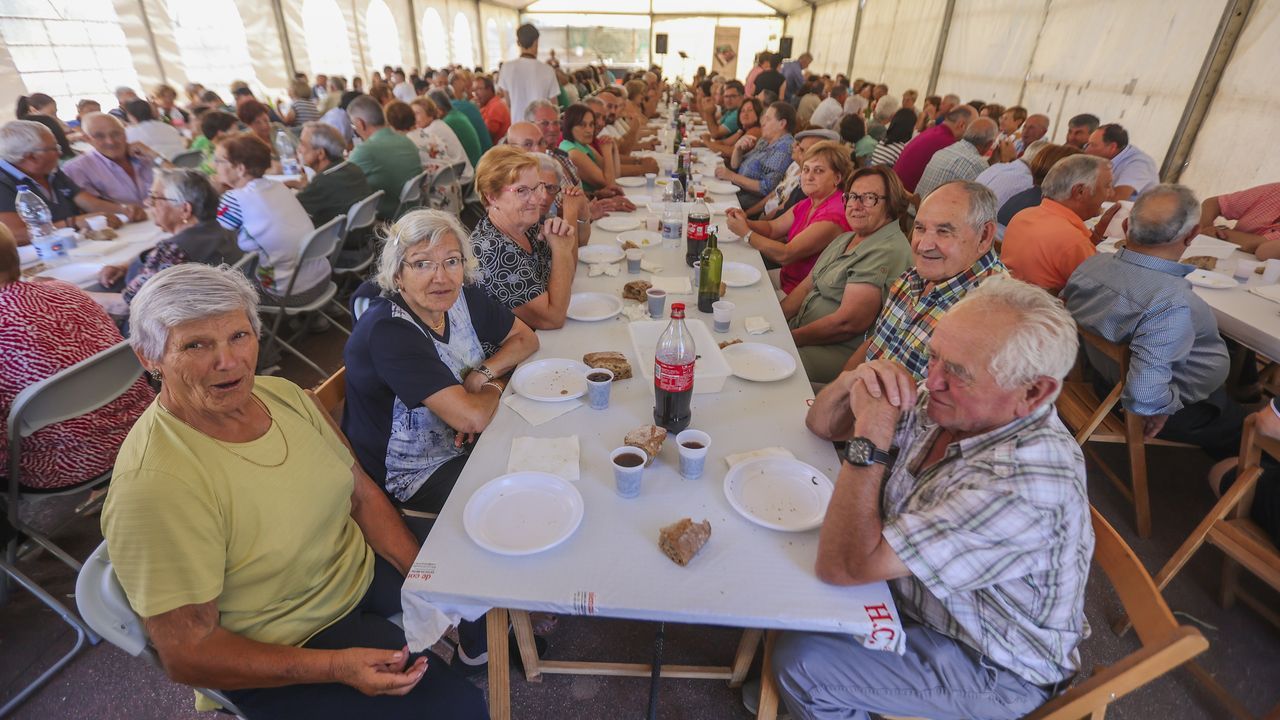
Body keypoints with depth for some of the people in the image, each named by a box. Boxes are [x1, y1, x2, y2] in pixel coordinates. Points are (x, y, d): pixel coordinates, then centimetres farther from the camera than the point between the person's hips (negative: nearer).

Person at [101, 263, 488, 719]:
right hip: (279, 652, -6)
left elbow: (361, 494, 0)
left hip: (364, 569, 6)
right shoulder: (153, 488, -27)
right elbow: (187, 655, -20)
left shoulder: (283, 394, -9)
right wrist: (337, 667, -26)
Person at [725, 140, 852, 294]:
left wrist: (746, 233, -18)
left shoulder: (834, 215, -24)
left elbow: (785, 255, -26)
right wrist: (745, 222, -12)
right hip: (785, 279, 8)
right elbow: (772, 228, 9)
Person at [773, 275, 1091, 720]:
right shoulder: (947, 405, -15)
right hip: (909, 588, 7)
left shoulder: (1023, 482, -37)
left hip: (993, 669, -7)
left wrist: (870, 439, -35)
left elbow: (842, 567, -36)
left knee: (801, 662, -17)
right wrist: (855, 382, -23)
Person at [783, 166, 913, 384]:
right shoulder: (845, 239, 15)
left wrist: (787, 339, -18)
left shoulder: (888, 251, -17)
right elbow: (806, 287, 14)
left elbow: (847, 323, -23)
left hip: (842, 353, -9)